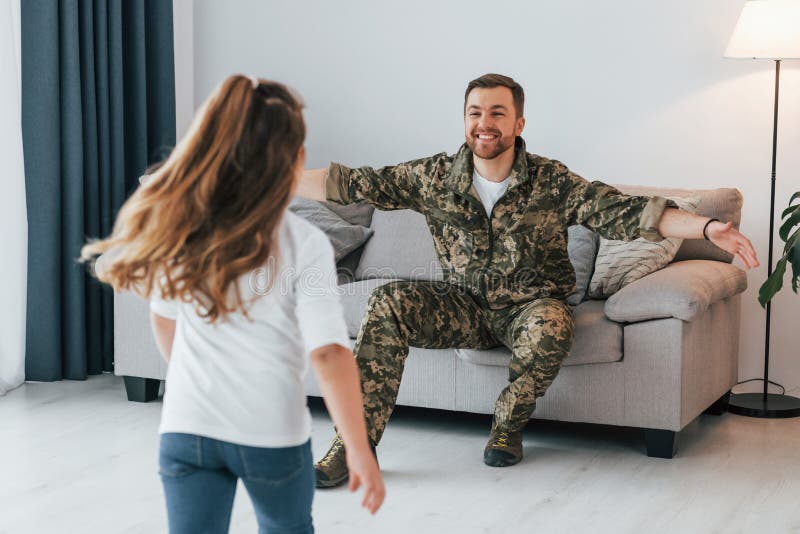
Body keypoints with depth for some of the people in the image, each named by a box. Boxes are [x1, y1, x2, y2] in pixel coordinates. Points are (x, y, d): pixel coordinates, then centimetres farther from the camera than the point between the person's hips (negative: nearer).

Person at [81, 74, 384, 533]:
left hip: (187, 427, 2)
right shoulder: (304, 244, -14)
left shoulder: (181, 226, -2)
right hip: (271, 429, -2)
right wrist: (360, 451, -15)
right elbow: (329, 353, -19)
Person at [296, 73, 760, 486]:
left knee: (550, 327, -38)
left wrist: (707, 227, -31)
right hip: (465, 308, 2)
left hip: (530, 307, -2)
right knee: (391, 302, -25)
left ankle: (508, 427, -7)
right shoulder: (435, 177, -3)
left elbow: (628, 213, -17)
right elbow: (353, 183, -2)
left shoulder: (552, 182, -10)